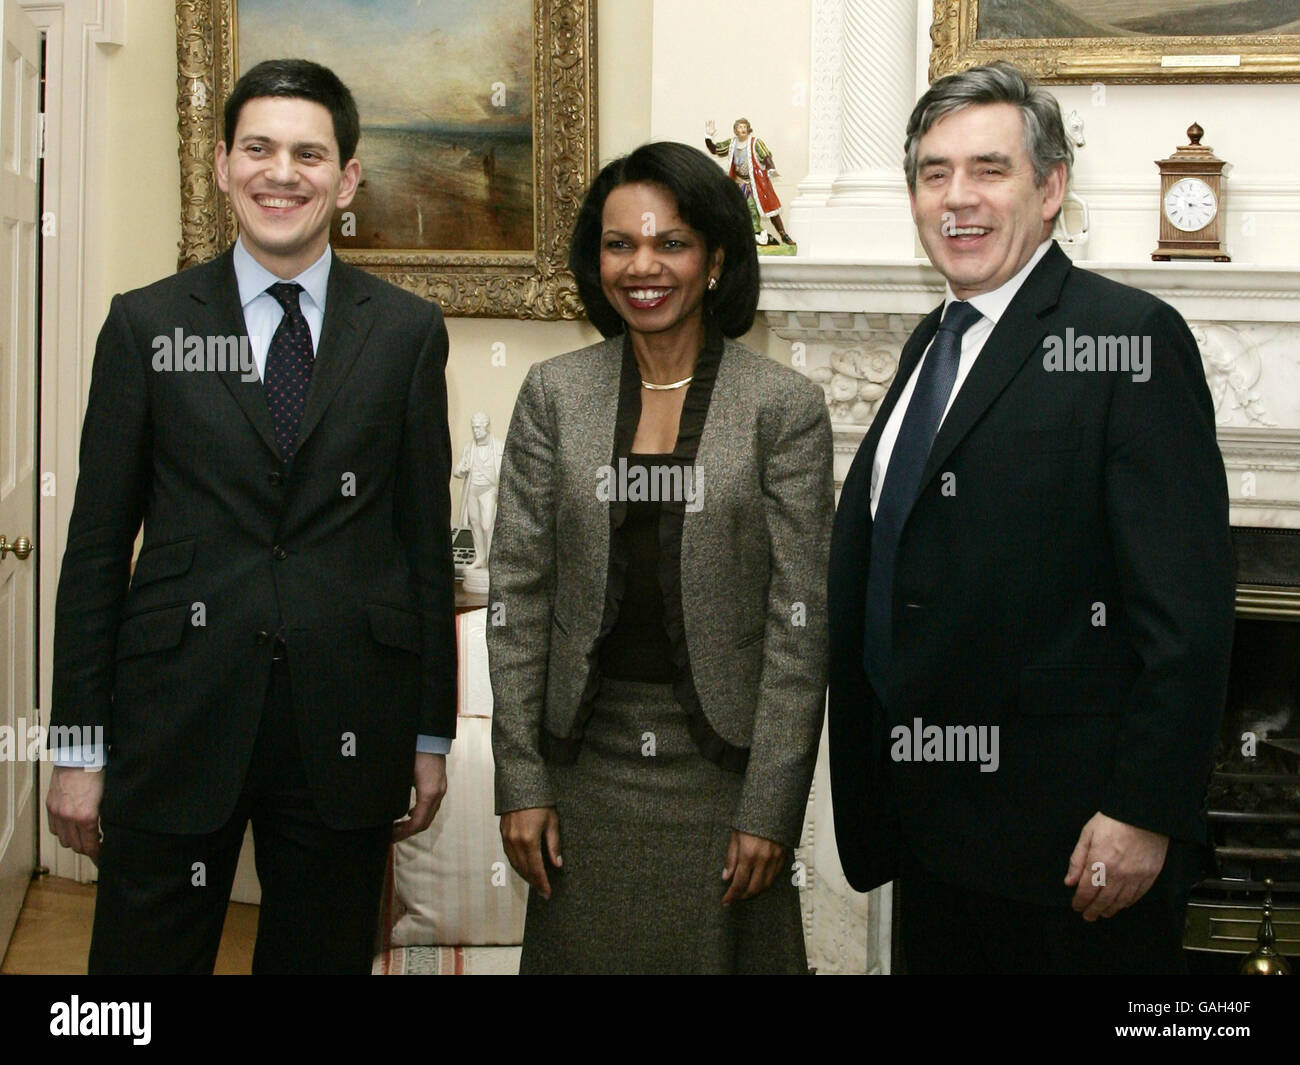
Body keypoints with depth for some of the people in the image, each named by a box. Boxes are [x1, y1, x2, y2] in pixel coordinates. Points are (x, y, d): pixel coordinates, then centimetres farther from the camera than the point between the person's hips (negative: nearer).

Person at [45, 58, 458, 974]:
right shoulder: (145, 325, 2)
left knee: (327, 956, 12)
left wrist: (432, 734, 6)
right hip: (178, 720, 0)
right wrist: (78, 746, 0)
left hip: (346, 730, 1)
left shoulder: (408, 332, 4)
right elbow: (97, 545, 2)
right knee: (144, 957, 7)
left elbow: (428, 541, 6)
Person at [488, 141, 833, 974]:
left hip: (721, 766, -2)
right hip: (586, 767, 2)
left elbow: (801, 620, -6)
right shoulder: (554, 394, 3)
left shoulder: (786, 406, -5)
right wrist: (521, 783, -2)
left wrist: (770, 807, -9)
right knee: (581, 954, 12)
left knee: (720, 951, 9)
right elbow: (517, 592, 2)